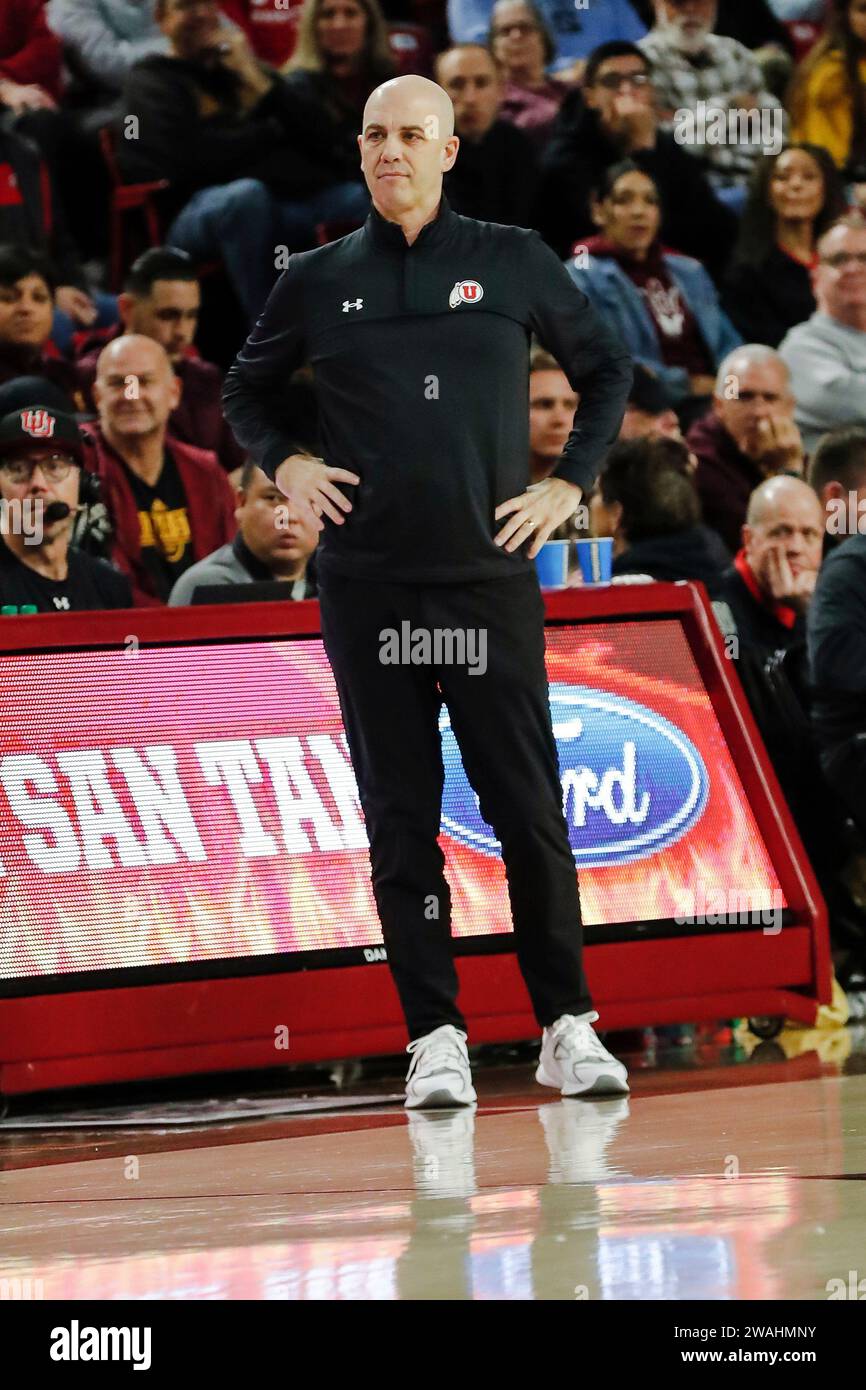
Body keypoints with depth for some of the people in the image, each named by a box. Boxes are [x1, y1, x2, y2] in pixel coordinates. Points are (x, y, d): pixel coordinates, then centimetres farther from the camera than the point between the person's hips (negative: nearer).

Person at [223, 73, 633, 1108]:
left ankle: (568, 1025, 6)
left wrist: (567, 484, 7)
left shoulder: (512, 263, 5)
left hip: (490, 580, -1)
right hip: (365, 587, 1)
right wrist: (282, 465, 5)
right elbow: (246, 390, 22)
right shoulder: (318, 280, 8)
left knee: (528, 809, -3)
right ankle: (433, 1038, 4)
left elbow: (606, 367, 16)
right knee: (400, 818, 1)